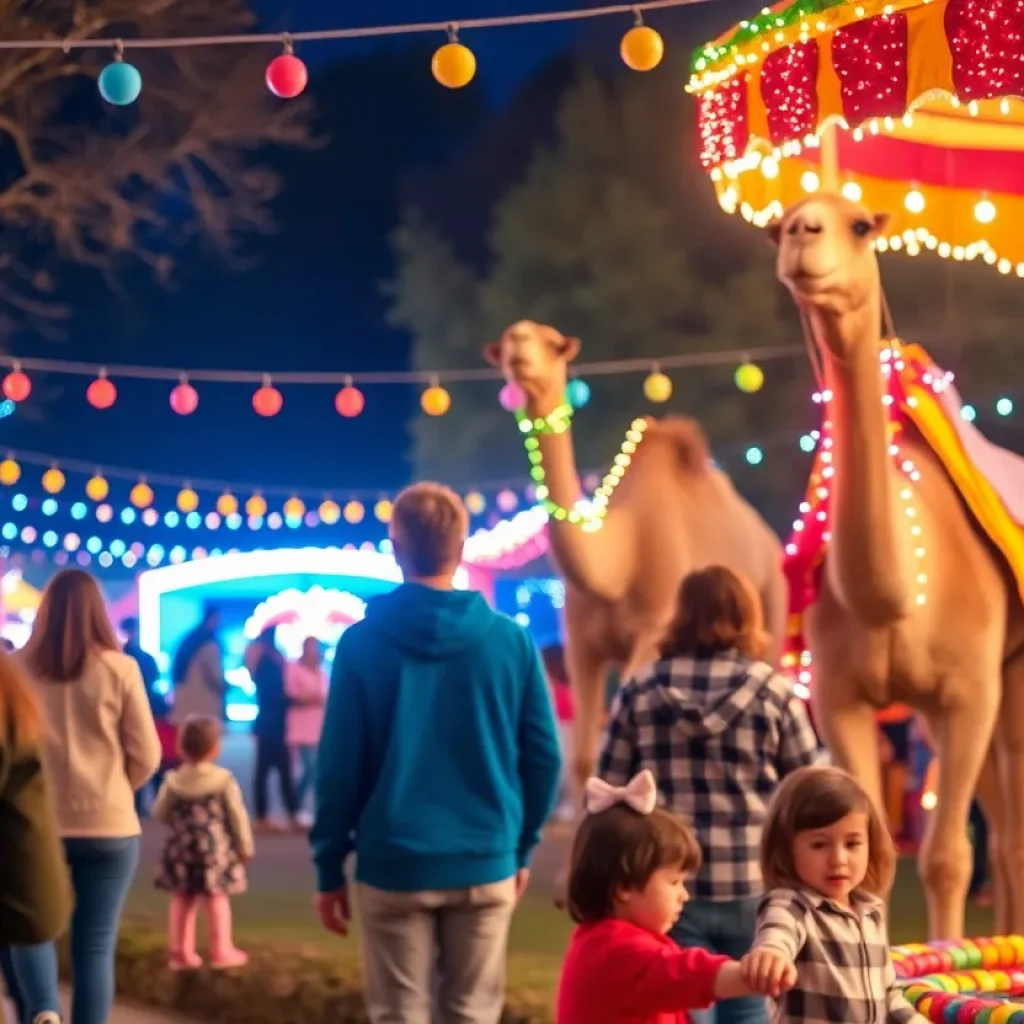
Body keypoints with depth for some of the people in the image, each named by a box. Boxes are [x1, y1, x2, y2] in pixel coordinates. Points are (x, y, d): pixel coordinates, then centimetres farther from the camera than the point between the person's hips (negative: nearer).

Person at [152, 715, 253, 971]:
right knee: (217, 899, 4)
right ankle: (221, 951, 6)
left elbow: (160, 813, 7)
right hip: (215, 849, -3)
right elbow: (237, 816, -6)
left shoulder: (173, 781, -1)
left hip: (181, 848, 3)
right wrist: (245, 846, 4)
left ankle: (181, 952, 11)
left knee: (182, 899, 9)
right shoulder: (224, 779, -9)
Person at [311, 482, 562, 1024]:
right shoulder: (510, 640, -2)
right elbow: (543, 757, 1)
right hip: (485, 864, 1)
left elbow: (339, 766, -5)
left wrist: (329, 866, 4)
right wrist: (522, 846, 14)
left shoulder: (362, 643, -6)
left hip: (394, 865, -1)